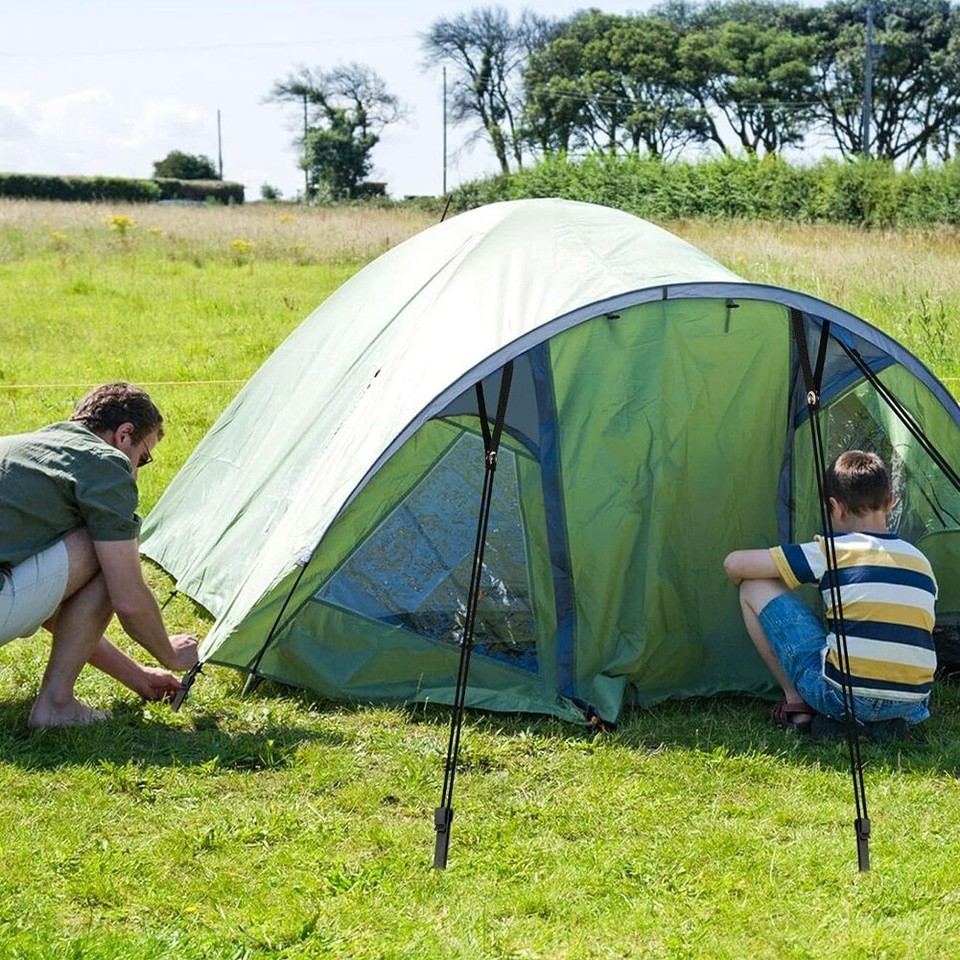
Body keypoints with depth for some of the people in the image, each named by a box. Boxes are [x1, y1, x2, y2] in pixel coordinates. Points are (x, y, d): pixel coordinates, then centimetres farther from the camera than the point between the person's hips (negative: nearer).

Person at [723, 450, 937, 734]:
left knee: (756, 586, 8)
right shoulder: (921, 562, 14)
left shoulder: (829, 552, 0)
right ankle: (891, 719, 14)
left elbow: (735, 564, 3)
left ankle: (796, 703, 12)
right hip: (911, 707, 5)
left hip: (841, 698, -5)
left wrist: (744, 589, 27)